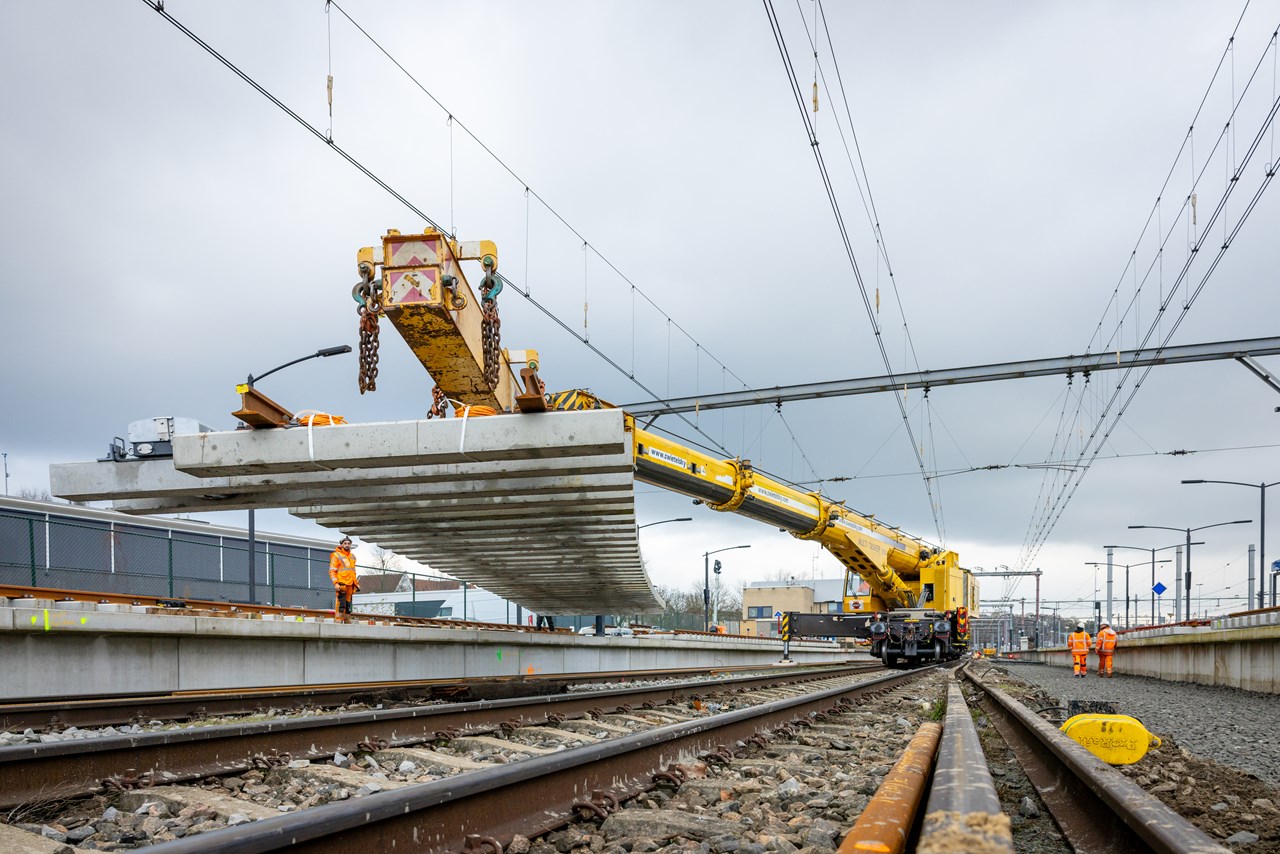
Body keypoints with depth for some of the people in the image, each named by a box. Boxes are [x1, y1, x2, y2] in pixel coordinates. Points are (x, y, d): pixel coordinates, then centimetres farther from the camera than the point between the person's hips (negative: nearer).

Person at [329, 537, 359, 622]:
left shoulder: (352, 556, 19)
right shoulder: (336, 555, -1)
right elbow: (332, 571, -6)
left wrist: (356, 583, 21)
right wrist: (335, 583, -17)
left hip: (350, 585, 7)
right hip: (341, 585, -7)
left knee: (348, 606, 8)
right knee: (341, 605, -13)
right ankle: (338, 622, -14)